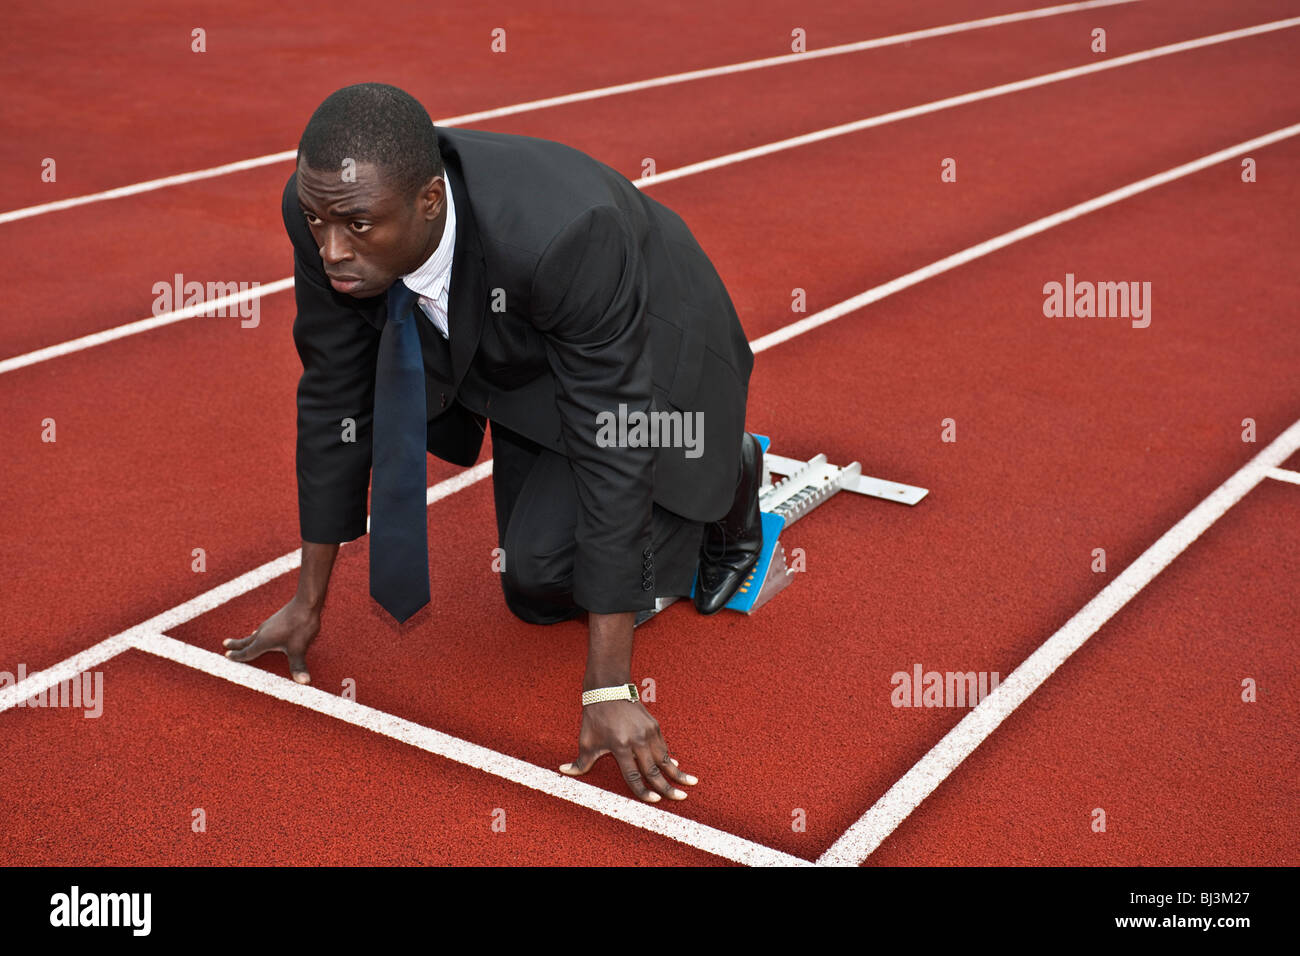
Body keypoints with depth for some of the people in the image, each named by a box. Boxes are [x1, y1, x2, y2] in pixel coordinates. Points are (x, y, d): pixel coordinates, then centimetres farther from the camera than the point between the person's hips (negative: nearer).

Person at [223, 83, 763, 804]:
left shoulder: (558, 232, -46)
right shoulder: (326, 212, -28)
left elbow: (609, 450, -38)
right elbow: (334, 399, -14)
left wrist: (609, 689, -35)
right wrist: (308, 603, -4)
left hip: (646, 358, -5)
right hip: (518, 359, 5)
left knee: (549, 563, -19)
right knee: (536, 599, 11)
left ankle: (728, 480, 8)